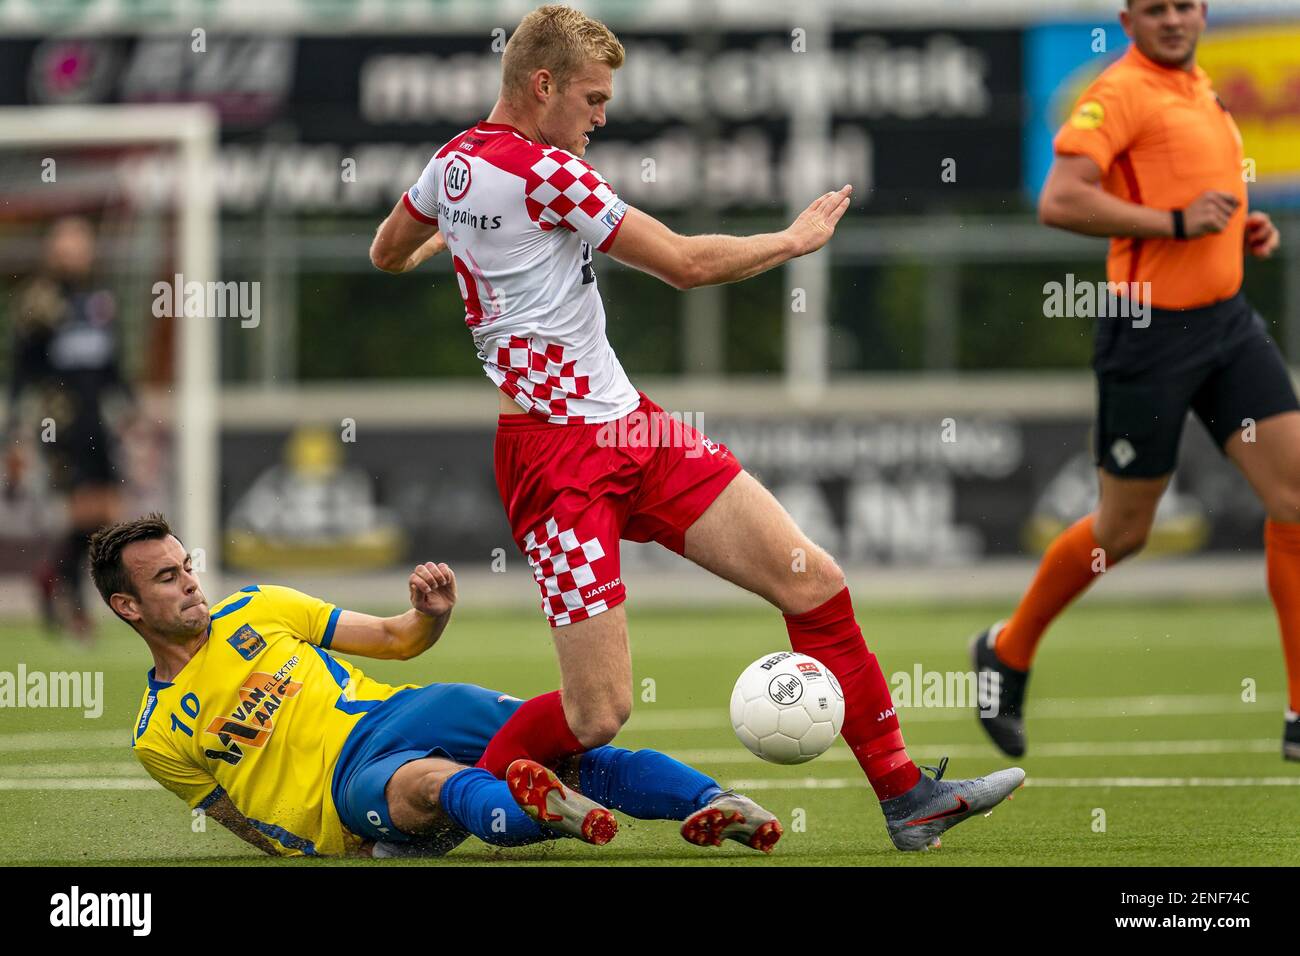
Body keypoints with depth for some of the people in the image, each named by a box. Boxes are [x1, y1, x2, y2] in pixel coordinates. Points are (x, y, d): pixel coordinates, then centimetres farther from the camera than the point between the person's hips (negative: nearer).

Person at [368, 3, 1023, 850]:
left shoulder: (452, 161, 9)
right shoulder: (542, 170, -17)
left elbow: (387, 254, 28)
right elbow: (686, 263, -12)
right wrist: (796, 239, 4)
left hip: (628, 427, 10)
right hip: (560, 452, -10)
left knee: (814, 581, 2)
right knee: (599, 712, -12)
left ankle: (906, 796, 7)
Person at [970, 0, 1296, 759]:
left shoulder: (1200, 90, 15)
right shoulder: (1122, 91, -12)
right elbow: (1061, 202, -23)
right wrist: (1176, 222, -22)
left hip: (1226, 319, 7)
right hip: (1151, 329, -7)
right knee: (1124, 530, 3)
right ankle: (1009, 652, 29)